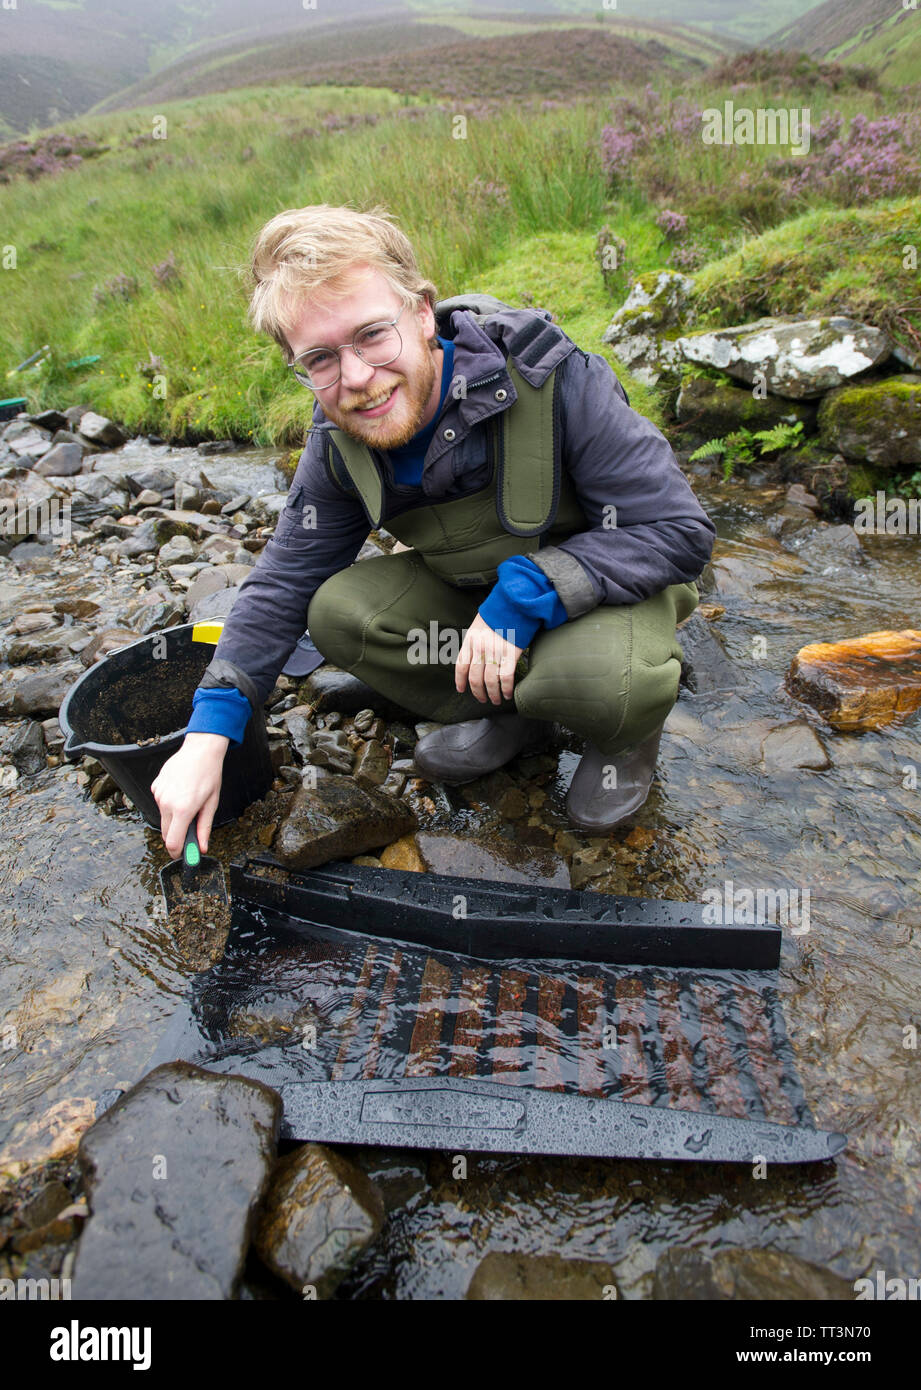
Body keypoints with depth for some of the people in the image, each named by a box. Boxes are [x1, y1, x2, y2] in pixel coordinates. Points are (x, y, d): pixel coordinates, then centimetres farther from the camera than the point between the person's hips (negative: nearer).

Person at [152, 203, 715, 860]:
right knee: (339, 613, -16)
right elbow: (284, 582, -4)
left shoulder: (548, 379, -29)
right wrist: (208, 736, -11)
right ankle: (509, 714, 3)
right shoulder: (340, 442, -13)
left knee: (598, 676, -39)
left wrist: (524, 594, -34)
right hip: (472, 587, 5)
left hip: (608, 579, -5)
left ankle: (628, 732, 1)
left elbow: (681, 531, -25)